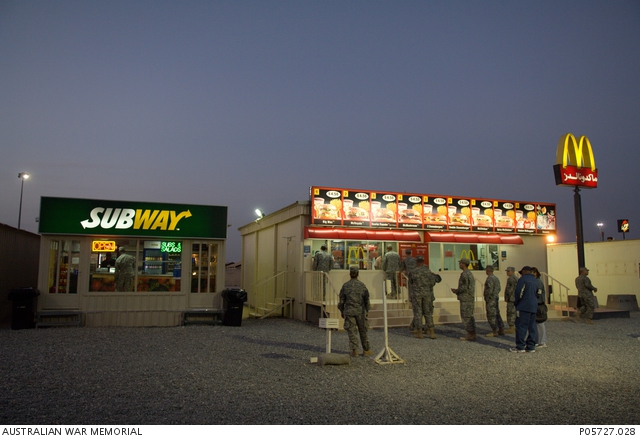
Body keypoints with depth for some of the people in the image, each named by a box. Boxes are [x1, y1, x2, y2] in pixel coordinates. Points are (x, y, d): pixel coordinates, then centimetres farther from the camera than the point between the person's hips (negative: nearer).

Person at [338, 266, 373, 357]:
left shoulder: (345, 285, -4)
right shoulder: (362, 285, -4)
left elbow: (342, 300, 0)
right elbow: (366, 299, 1)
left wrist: (341, 311, 11)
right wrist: (367, 311, 13)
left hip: (349, 312, 0)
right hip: (360, 311, 0)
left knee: (351, 331, 3)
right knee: (363, 330, 12)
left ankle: (354, 350, -5)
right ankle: (366, 350, 19)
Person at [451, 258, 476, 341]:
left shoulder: (464, 274, -15)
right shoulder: (470, 274, 17)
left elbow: (464, 288, -22)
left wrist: (456, 291, -5)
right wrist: (457, 291, 18)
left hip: (465, 299, -10)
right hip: (470, 299, 10)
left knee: (466, 317, -6)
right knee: (470, 317, 11)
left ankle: (470, 336, -5)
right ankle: (472, 335, 11)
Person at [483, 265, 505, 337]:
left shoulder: (489, 278, -16)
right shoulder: (496, 278, 15)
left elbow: (489, 290, -22)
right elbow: (498, 289, 19)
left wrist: (486, 300, -14)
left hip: (490, 299, -10)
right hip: (496, 298, 10)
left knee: (491, 316, -6)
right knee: (497, 315, 12)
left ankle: (494, 331, -5)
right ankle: (501, 330, 14)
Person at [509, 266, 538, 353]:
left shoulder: (522, 279, -11)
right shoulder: (535, 281, 14)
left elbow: (519, 293, -14)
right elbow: (537, 294, 16)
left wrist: (515, 303, 0)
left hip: (524, 307, -8)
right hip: (533, 307, 8)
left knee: (521, 326, -5)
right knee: (531, 327, 10)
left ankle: (520, 347, -4)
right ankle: (531, 346, 12)